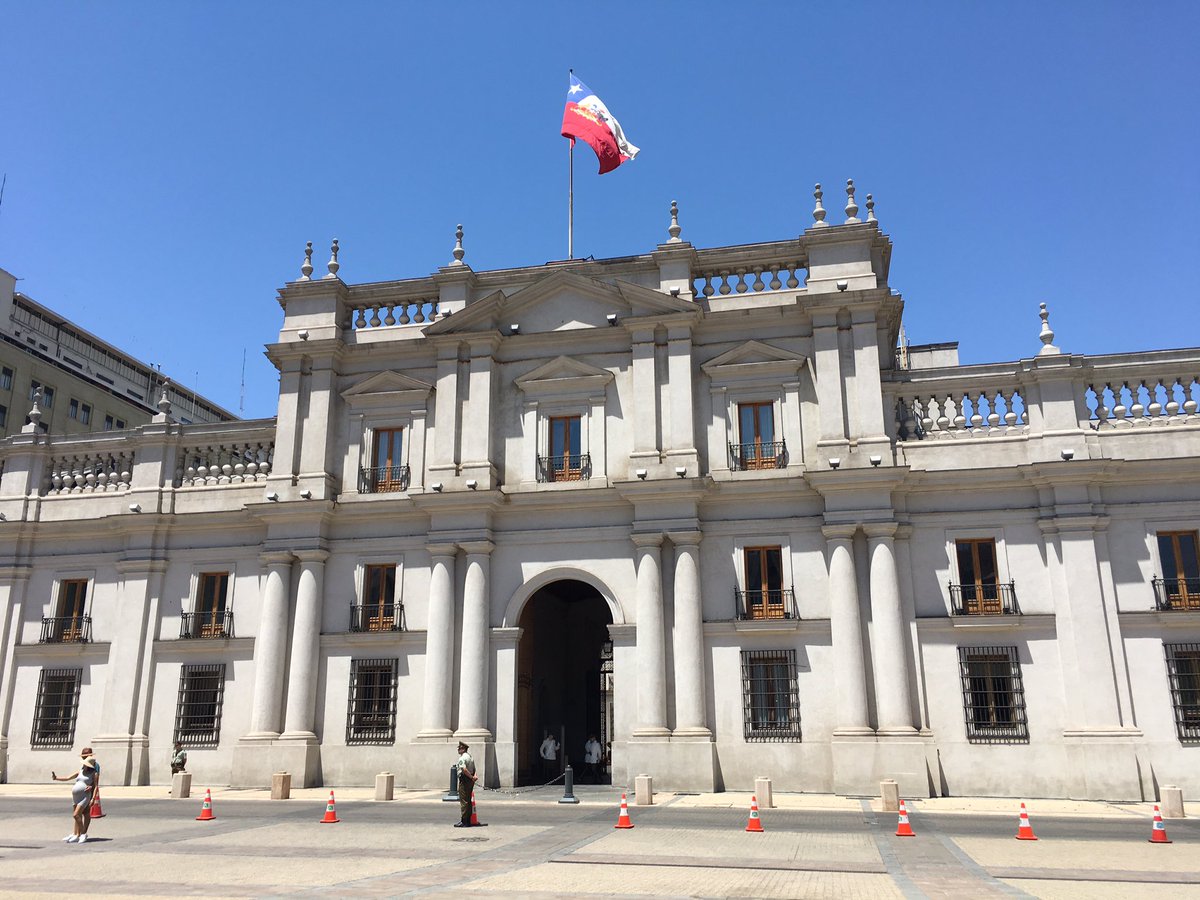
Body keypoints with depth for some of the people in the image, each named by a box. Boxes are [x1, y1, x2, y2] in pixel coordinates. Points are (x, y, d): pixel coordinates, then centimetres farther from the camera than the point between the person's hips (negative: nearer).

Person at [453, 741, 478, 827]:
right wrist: (473, 776, 1)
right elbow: (474, 769, 16)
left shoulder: (462, 758, -13)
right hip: (470, 781, 9)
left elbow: (464, 769, -27)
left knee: (463, 801, -6)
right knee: (468, 800, 14)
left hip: (464, 780, -9)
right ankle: (468, 820, 18)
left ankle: (463, 821, -6)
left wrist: (472, 777, -21)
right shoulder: (470, 756, 17)